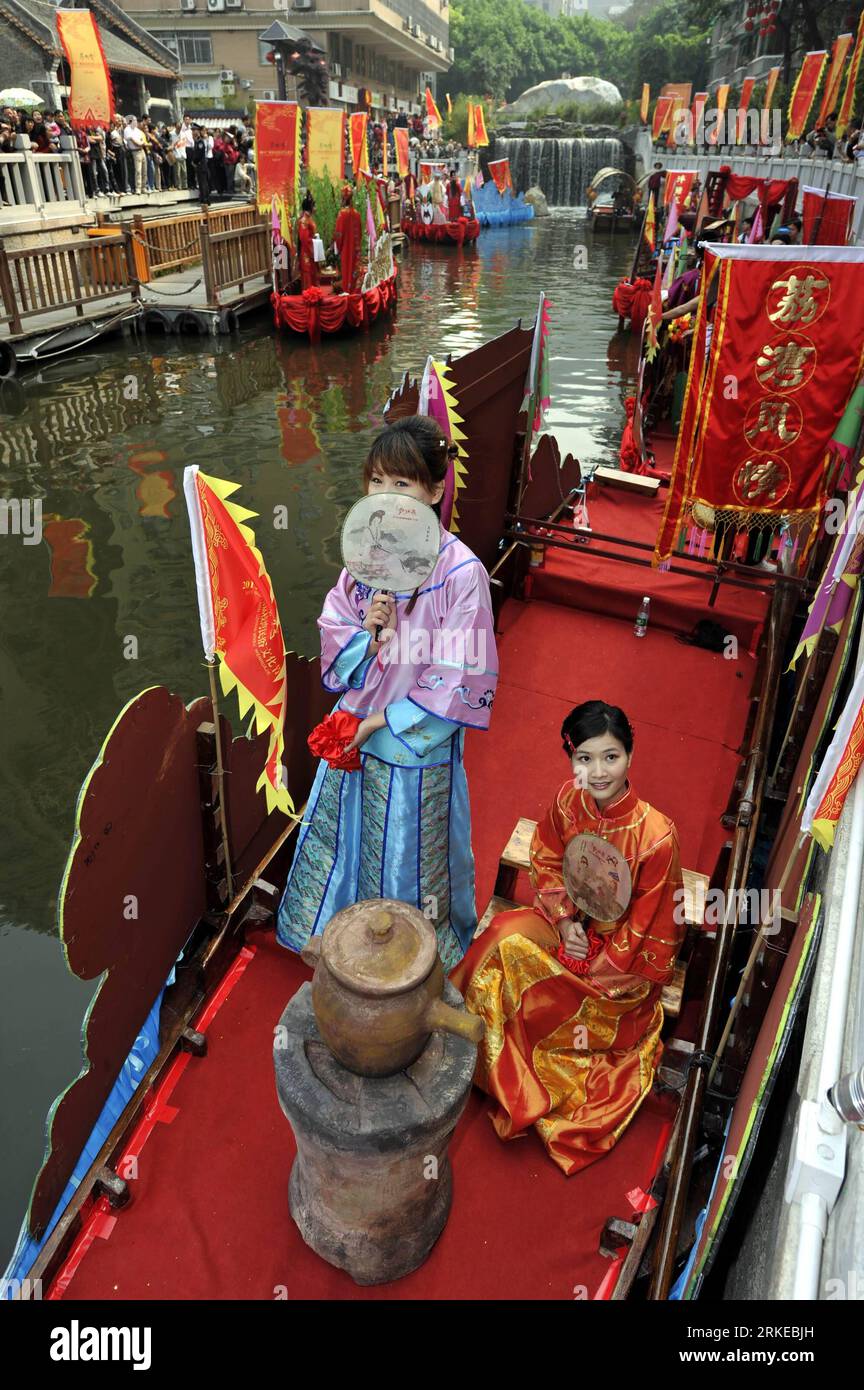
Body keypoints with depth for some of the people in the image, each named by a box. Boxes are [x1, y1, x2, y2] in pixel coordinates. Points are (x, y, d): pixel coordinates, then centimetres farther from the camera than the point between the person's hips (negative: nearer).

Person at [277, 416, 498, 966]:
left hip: (418, 746, -5)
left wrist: (385, 720, -16)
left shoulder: (462, 573, -21)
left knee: (409, 860, 15)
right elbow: (333, 638, 4)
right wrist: (367, 635, -19)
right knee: (343, 841, 23)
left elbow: (464, 677, -19)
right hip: (353, 735, 6)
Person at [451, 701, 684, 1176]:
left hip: (627, 960, -5)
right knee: (504, 934, -19)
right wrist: (564, 921, -12)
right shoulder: (568, 799, -16)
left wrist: (590, 969, -16)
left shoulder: (655, 834, -30)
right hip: (572, 921, 5)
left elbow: (647, 926, -20)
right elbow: (546, 860, 1)